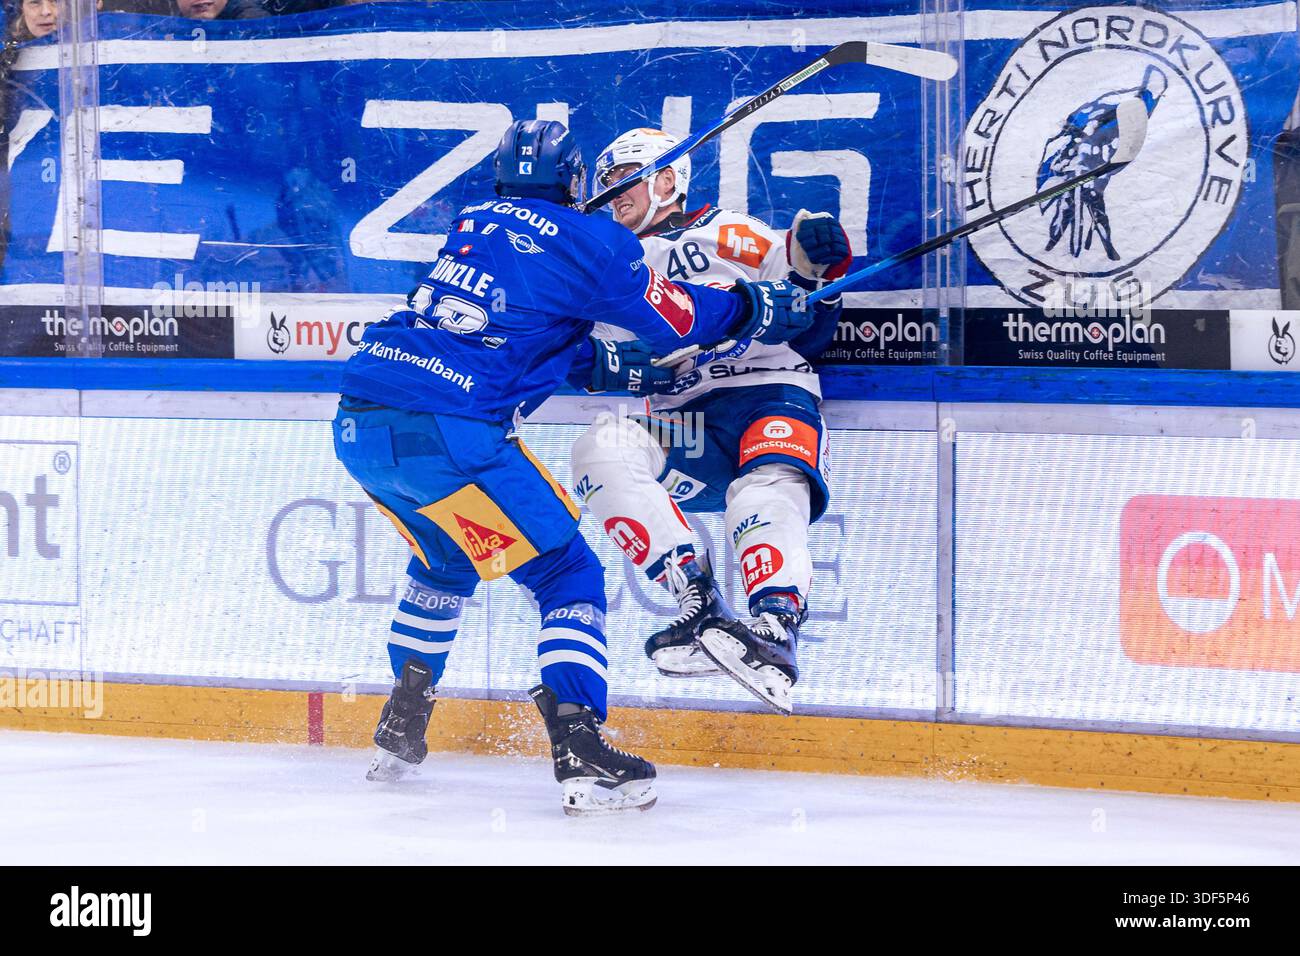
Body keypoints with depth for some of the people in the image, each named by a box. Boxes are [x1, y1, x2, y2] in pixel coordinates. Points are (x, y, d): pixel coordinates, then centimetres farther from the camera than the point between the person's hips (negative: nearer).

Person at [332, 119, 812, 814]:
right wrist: (761, 308, 27)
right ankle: (582, 761, -8)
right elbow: (680, 320, 11)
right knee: (567, 575, 5)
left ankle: (398, 736, 33)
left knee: (445, 560, 32)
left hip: (356, 421, 7)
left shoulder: (472, 223, 22)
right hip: (444, 434, -7)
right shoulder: (590, 242, 3)